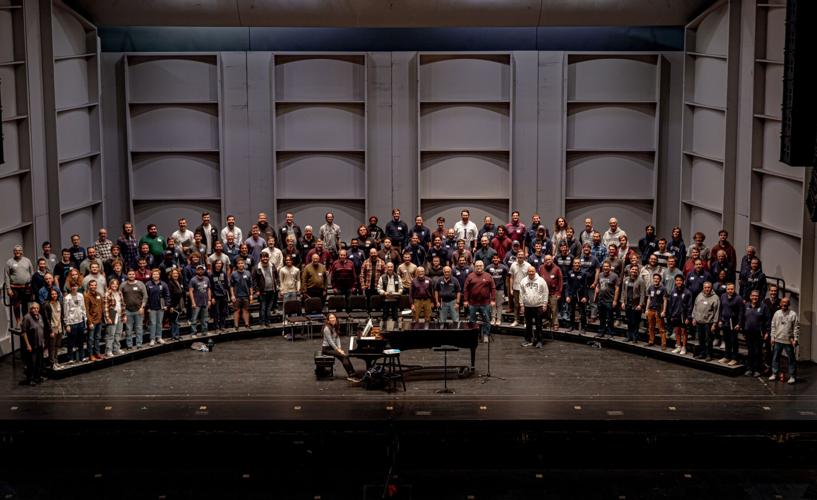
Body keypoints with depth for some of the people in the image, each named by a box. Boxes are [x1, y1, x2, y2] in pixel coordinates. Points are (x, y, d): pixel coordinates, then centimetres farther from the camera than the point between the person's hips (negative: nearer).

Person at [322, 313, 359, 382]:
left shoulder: (335, 327, 10)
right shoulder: (327, 328, -17)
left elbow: (337, 338, 5)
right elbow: (330, 341, -20)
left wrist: (339, 348, -8)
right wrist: (338, 350, -19)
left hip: (333, 347, 8)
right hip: (327, 348, -8)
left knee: (346, 355, -14)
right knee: (343, 356, -21)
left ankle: (351, 375, -18)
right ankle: (350, 375, -20)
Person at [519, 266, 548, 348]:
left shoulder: (541, 280, -4)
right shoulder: (523, 281, 4)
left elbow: (545, 293, -3)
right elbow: (521, 294, 8)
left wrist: (544, 304, -6)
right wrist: (522, 304, 5)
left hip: (538, 306, -3)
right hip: (527, 306, 3)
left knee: (538, 324, 2)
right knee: (528, 324, 11)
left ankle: (539, 341, 8)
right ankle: (528, 340, 19)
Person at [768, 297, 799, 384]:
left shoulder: (793, 314, -5)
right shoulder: (777, 313, 6)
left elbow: (796, 328, -5)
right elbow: (773, 326, 10)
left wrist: (795, 339, -9)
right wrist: (772, 337, 6)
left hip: (789, 341, -3)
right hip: (778, 340, 4)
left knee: (791, 358, 2)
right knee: (775, 357, 10)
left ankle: (792, 376, 9)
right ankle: (774, 373, 20)